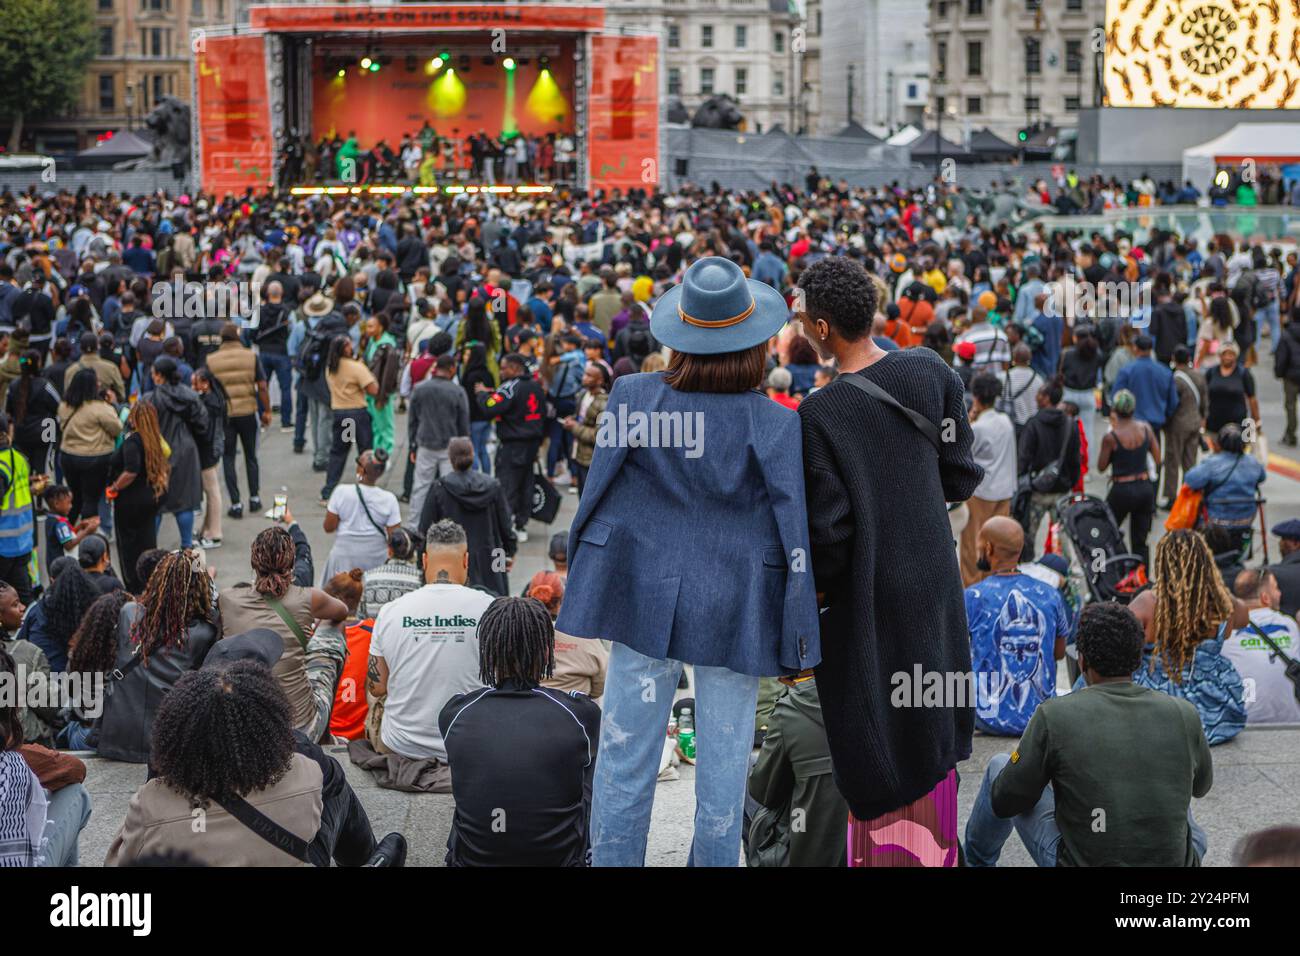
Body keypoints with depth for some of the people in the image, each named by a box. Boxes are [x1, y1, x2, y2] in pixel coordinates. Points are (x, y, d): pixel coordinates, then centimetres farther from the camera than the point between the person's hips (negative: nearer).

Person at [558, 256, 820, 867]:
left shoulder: (633, 398, -9)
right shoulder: (777, 425, -12)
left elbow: (595, 494, -2)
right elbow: (794, 532, -9)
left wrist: (583, 579, 12)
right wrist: (800, 640, -2)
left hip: (641, 597, 1)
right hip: (734, 609, -1)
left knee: (624, 754, 10)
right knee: (724, 760, 12)